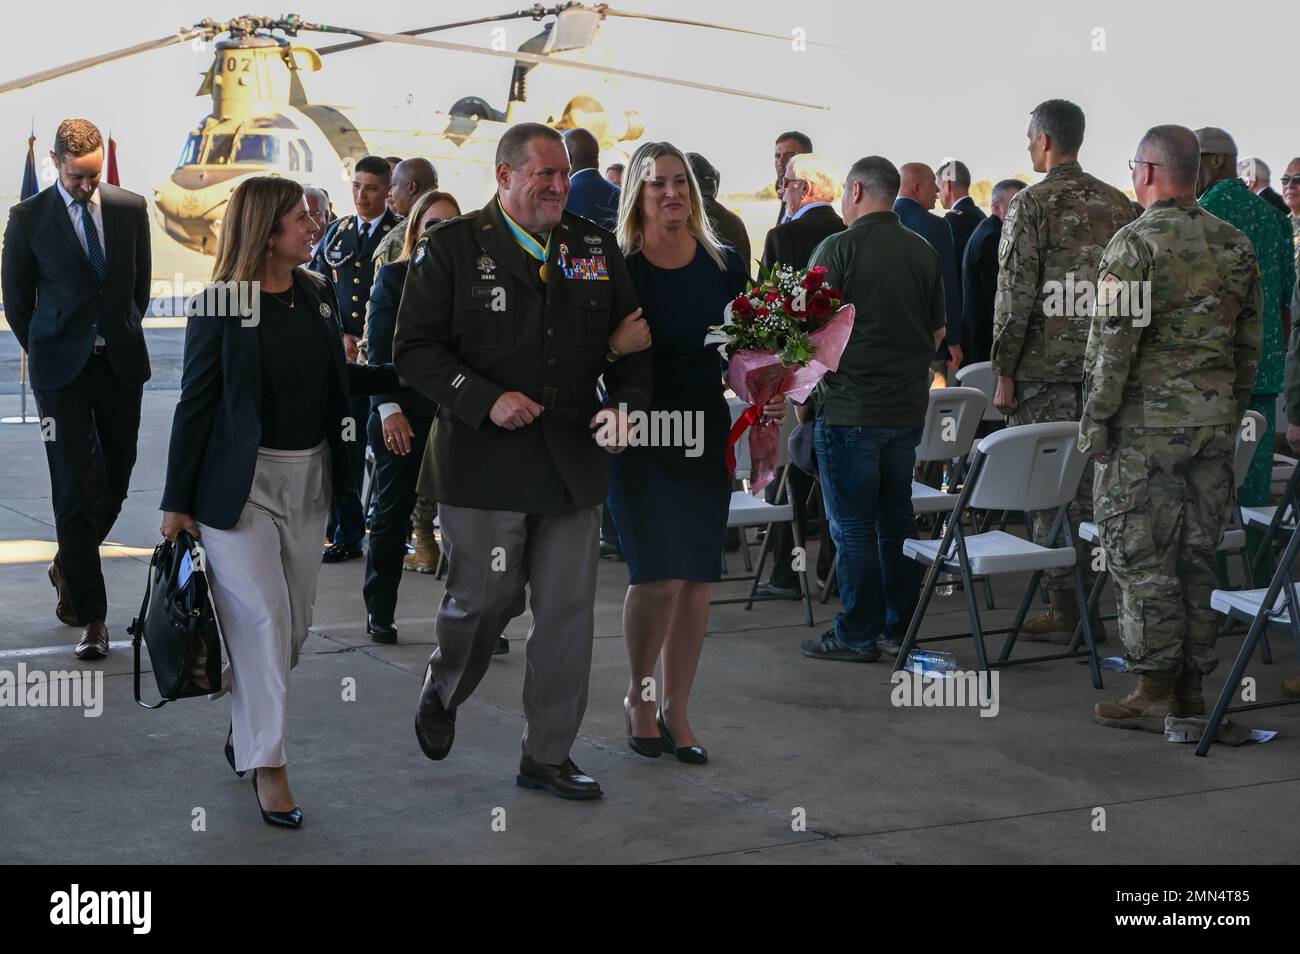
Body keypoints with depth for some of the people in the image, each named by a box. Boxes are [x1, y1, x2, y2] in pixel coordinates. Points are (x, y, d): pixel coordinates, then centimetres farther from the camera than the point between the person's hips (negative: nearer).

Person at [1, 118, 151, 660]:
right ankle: (92, 617, 0)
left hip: (121, 365, 3)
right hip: (62, 372, -3)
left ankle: (68, 566, 38)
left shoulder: (130, 209, 3)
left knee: (115, 485, 10)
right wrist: (46, 355, 11)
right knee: (75, 492, -5)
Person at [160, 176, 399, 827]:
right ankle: (266, 765, 2)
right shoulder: (220, 308, -12)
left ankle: (246, 727, 30)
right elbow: (195, 404, -8)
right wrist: (177, 502, -6)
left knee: (295, 622, 10)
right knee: (263, 618, -6)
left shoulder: (315, 293, 6)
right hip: (240, 482, -6)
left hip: (307, 480, 6)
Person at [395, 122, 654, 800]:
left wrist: (628, 402, -6)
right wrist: (484, 400, -17)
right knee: (485, 599, 3)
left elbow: (629, 338, 13)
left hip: (573, 460, 4)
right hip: (483, 461, -4)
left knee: (567, 612, 5)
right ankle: (441, 694, 36)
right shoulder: (452, 247, -3)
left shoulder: (597, 248, 9)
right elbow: (414, 347, -6)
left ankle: (547, 755, 18)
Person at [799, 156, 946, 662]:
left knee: (853, 525, 0)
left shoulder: (837, 248, -11)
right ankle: (900, 628, 19)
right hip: (908, 407, 6)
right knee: (897, 518, 13)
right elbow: (938, 331, 14)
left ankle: (857, 634, 5)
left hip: (848, 408, -6)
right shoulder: (924, 251, 7)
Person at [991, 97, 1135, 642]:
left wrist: (1003, 371, -6)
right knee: (1091, 484, 11)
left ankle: (1063, 607, 1)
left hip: (1045, 368, -6)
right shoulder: (1118, 205, 9)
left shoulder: (1032, 205, -9)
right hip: (1104, 367, 6)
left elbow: (1015, 295, -12)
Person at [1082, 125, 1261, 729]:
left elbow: (1113, 345, -15)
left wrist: (1094, 422, -8)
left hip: (1148, 422, -6)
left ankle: (1154, 692, 2)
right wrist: (1231, 415, 19)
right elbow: (1250, 342, 12)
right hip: (1215, 419, 6)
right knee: (1199, 555, 11)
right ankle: (1191, 687, 17)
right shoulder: (1236, 245, 9)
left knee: (1142, 557, 0)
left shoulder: (1135, 243, -12)